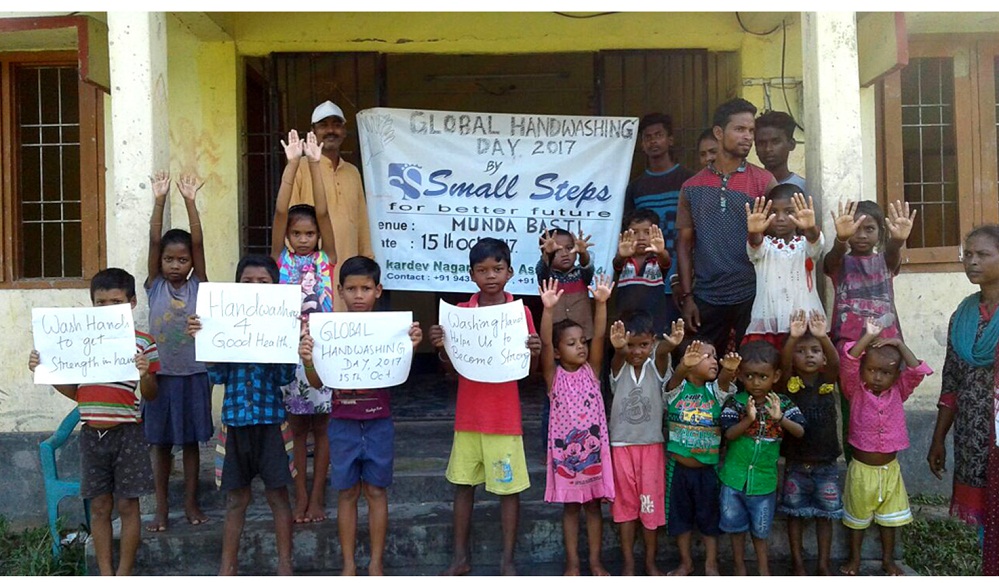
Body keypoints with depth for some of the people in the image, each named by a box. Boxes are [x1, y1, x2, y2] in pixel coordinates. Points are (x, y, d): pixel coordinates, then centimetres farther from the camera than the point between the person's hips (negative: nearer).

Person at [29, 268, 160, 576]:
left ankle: (124, 573, 18)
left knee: (127, 506, 5)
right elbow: (73, 391, 12)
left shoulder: (142, 342, -5)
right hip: (92, 435, 3)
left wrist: (145, 373, -23)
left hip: (127, 434, -3)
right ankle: (105, 573, 22)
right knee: (100, 507, 11)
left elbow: (151, 395, -4)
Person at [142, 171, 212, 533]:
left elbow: (198, 242, -10)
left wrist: (190, 201, -17)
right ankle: (161, 507, 20)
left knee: (191, 441, 10)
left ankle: (191, 503, 21)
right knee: (160, 442, 9)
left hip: (193, 374, 0)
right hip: (160, 374, 0)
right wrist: (159, 201, -17)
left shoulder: (198, 286, 0)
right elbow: (153, 241, -8)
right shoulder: (155, 285, 1)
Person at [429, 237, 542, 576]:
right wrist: (439, 348, -16)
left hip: (505, 417, -2)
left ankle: (507, 561, 17)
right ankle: (461, 557, 24)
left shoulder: (521, 312, -4)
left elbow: (530, 369, -3)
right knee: (463, 485, 11)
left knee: (509, 488, 4)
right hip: (468, 415, 3)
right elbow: (451, 364, 4)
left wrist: (535, 352, -24)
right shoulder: (460, 311, 1)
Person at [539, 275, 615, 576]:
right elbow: (544, 343, -21)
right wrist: (548, 310, -35)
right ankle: (572, 563, 20)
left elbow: (599, 337, -13)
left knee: (593, 505, 11)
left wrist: (601, 303, -26)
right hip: (565, 449, -2)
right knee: (570, 506, 10)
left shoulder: (591, 370, 1)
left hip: (594, 446, 2)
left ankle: (595, 561, 22)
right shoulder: (554, 375, -5)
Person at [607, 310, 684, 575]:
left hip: (651, 445, 0)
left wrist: (670, 345, -56)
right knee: (625, 503, 10)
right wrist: (618, 346, -58)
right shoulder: (619, 367, -8)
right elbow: (619, 356, -32)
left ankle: (650, 562, 24)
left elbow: (661, 352, -31)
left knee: (650, 503, 8)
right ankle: (629, 563, 21)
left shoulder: (657, 366, -7)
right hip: (621, 445, 0)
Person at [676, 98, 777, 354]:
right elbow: (684, 244, 7)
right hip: (706, 298, 2)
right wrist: (687, 297, 1)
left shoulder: (764, 181, 2)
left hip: (752, 296, -1)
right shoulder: (692, 187, 7)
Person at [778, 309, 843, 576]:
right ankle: (797, 561, 24)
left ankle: (824, 564, 24)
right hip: (795, 463, -1)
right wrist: (793, 337, -47)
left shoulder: (827, 381, -4)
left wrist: (824, 336, -44)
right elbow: (783, 362, -28)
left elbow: (835, 361, -24)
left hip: (826, 463, 1)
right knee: (795, 513, 10)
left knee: (825, 514, 11)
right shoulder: (789, 383, -7)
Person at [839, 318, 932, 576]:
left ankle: (888, 559, 35)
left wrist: (899, 344, -21)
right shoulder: (855, 391, -12)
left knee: (889, 517, 18)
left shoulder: (898, 392, -4)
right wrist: (868, 337, -32)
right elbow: (848, 363, -27)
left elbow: (918, 371, -16)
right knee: (857, 516, 14)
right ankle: (855, 557, 31)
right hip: (861, 468, -2)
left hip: (890, 468, 3)